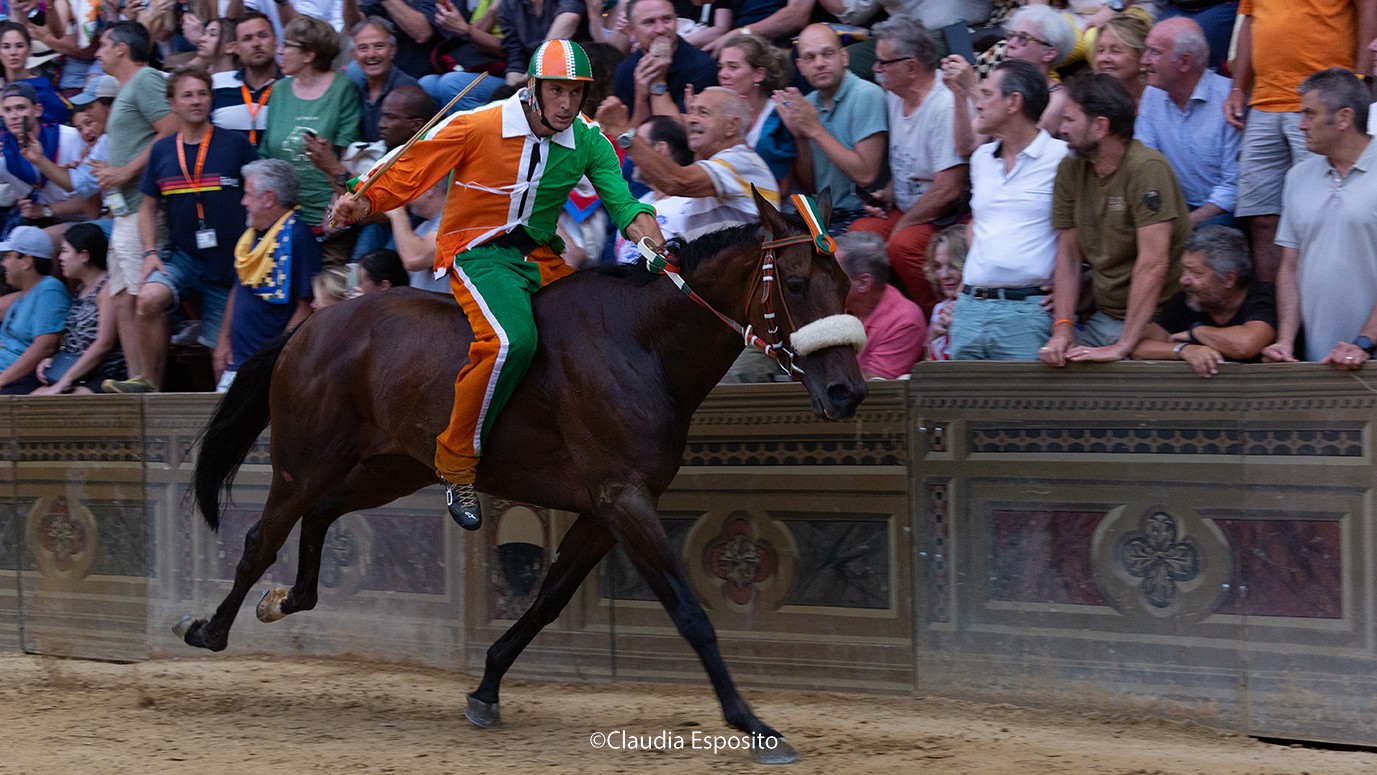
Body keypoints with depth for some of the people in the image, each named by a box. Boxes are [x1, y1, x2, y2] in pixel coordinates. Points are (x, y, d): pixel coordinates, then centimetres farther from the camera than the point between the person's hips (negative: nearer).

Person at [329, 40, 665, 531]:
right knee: (513, 339, -33)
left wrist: (652, 245, -22)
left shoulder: (588, 141, 1)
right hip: (477, 252, -6)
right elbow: (413, 170, -8)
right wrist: (365, 203, -24)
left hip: (542, 258, 6)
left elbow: (623, 204, -1)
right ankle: (457, 463, -19)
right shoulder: (477, 127, -12)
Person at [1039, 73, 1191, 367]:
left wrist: (1123, 346, -25)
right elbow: (1069, 254, 7)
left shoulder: (1147, 169, -18)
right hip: (1103, 317, 6)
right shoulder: (1070, 169, 3)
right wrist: (1062, 328, -6)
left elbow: (1153, 265, -23)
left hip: (1155, 318, -6)